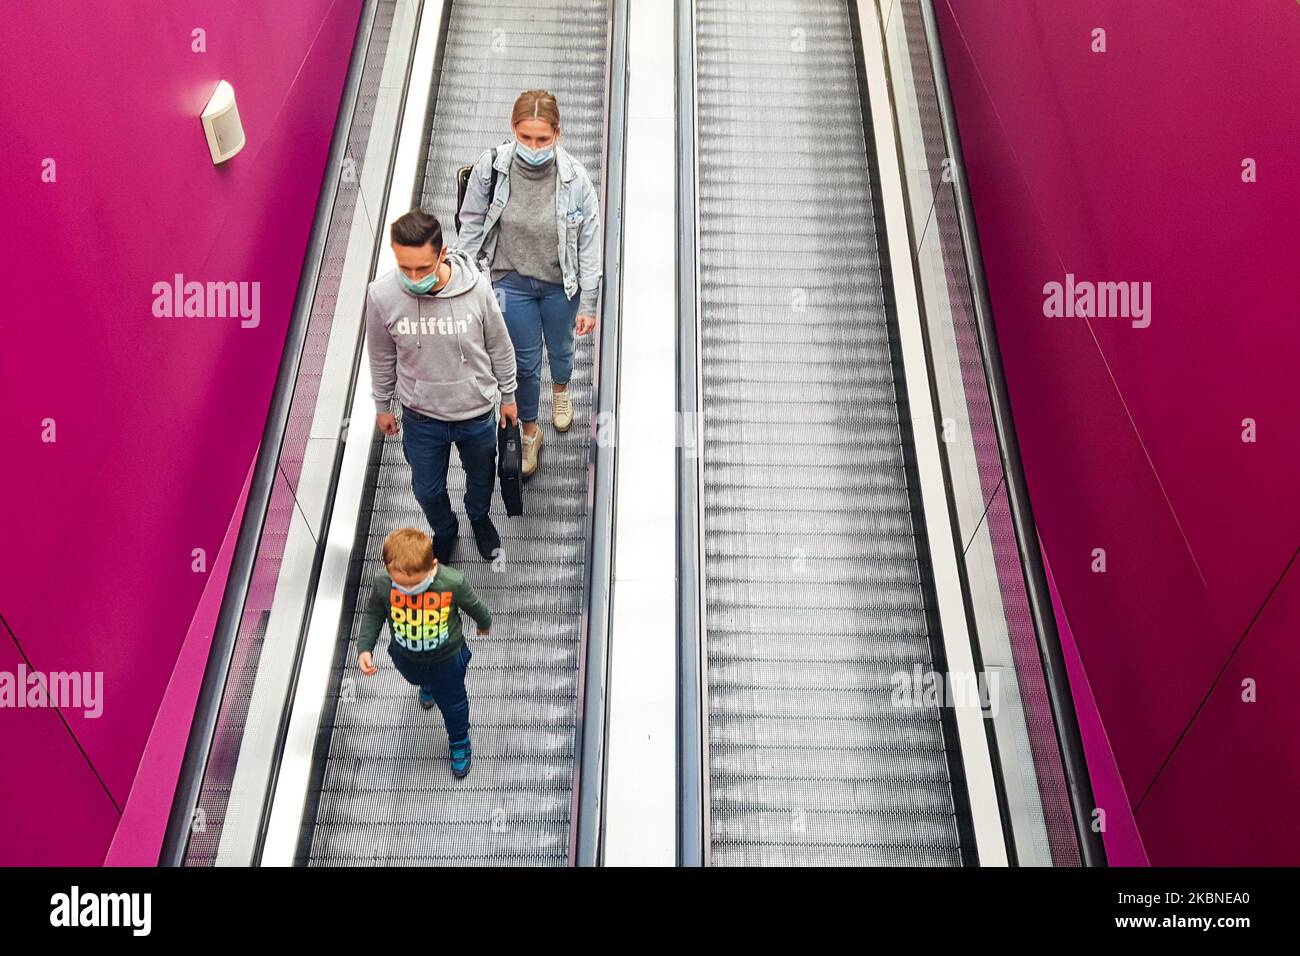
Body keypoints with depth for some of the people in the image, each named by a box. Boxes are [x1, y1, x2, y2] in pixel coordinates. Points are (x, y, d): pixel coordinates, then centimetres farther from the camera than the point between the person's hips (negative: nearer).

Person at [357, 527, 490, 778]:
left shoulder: (452, 583, -37)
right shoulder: (382, 583, -32)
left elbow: (474, 605, -14)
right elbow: (373, 614, -10)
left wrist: (484, 623, 5)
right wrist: (364, 648, -19)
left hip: (447, 657, -3)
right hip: (406, 657, 3)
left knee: (452, 703, 22)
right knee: (416, 679, 38)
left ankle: (459, 742, 54)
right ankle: (428, 685, 77)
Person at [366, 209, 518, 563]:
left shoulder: (476, 287, -27)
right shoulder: (381, 295, -24)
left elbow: (500, 347, -8)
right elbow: (381, 358, -4)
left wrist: (508, 396, 5)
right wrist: (382, 406, 9)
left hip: (476, 412, 0)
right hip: (420, 416, 0)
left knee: (481, 475, 28)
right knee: (427, 489, 22)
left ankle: (480, 517, 62)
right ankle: (444, 531, 56)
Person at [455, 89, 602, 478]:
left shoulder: (575, 178, -23)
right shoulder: (490, 168, -21)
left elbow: (589, 245, -13)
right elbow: (471, 227, -6)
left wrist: (588, 304, -8)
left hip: (560, 284, 0)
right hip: (511, 282, 0)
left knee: (560, 349, 25)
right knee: (525, 362, 14)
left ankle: (560, 390, 61)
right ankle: (529, 432, 39)